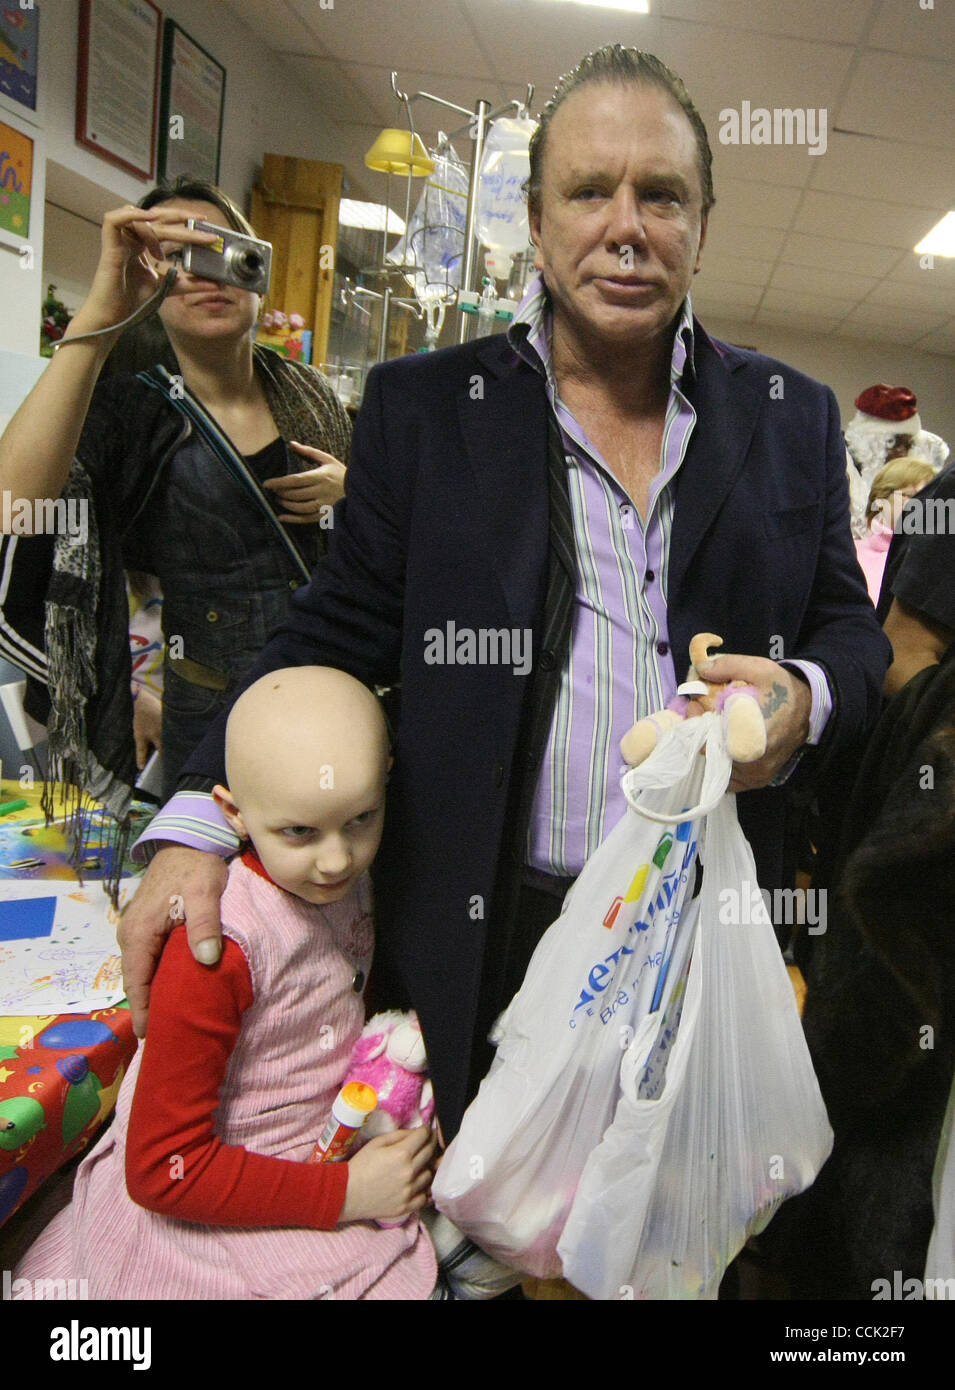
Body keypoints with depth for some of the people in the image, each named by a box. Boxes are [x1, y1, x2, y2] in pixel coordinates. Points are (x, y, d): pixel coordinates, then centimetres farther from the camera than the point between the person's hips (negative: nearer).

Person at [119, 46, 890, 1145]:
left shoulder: (794, 418, 5)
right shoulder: (421, 407, 0)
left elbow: (850, 631, 10)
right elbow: (337, 634, -1)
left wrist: (805, 699, -14)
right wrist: (197, 826, -12)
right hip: (488, 941, -1)